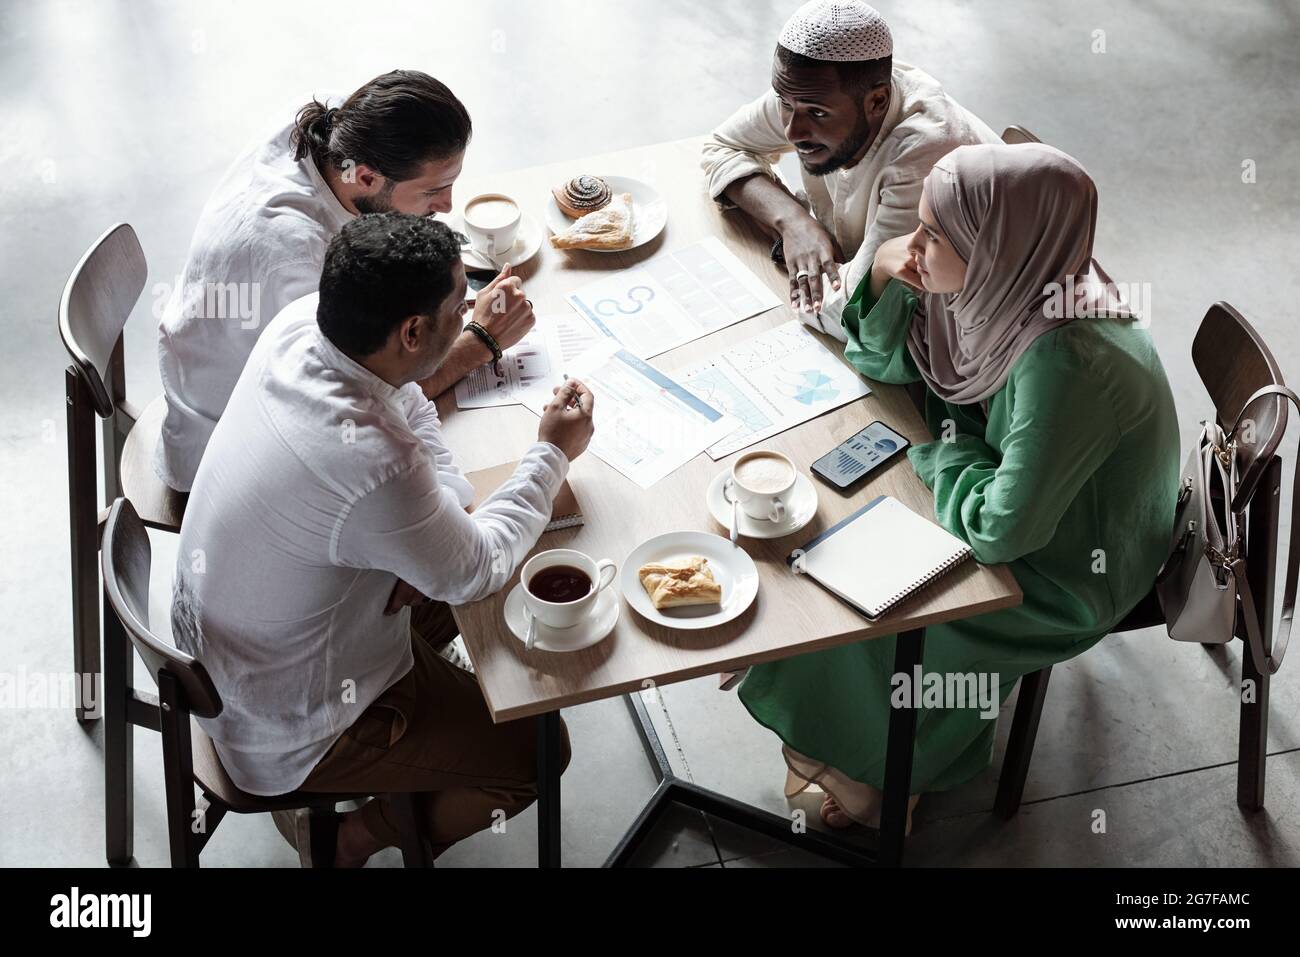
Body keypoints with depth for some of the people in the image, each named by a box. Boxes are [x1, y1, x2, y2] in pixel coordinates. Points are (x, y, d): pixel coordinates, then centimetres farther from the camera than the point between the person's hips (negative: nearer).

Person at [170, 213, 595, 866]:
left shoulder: (300, 323, -17)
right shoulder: (373, 470, -40)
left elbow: (401, 394, 5)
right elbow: (477, 570, -20)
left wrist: (438, 511, -8)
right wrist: (552, 455, -8)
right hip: (283, 732, -8)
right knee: (536, 750, 4)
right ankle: (355, 839, 18)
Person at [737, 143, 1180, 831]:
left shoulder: (1069, 366, -40)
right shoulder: (1001, 285, -15)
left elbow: (998, 530, -35)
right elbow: (886, 362, 0)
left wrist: (949, 446, -17)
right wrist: (883, 273, -19)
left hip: (1071, 573, -8)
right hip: (1021, 501, 8)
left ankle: (880, 769, 24)